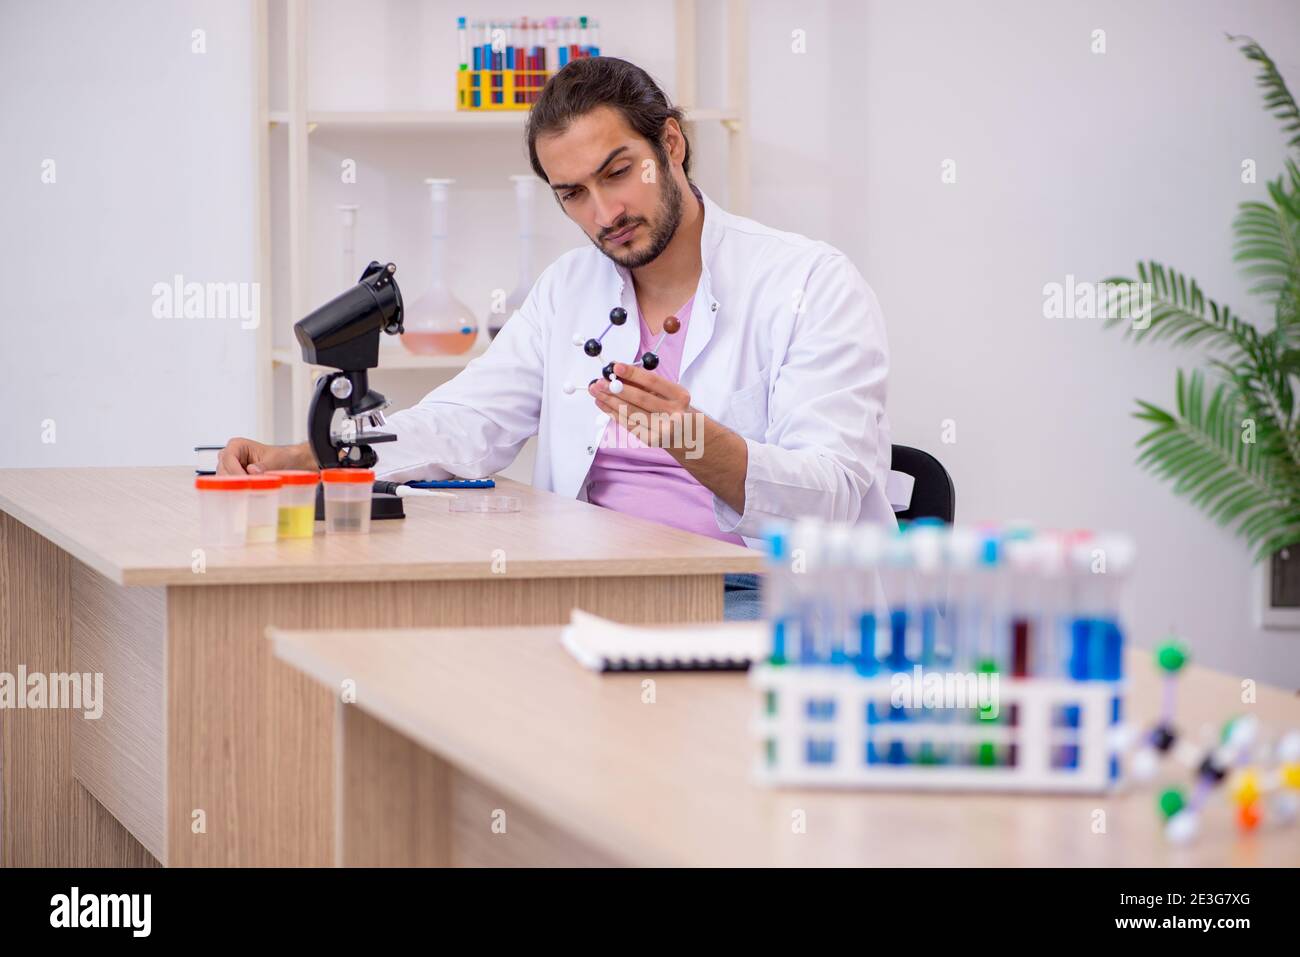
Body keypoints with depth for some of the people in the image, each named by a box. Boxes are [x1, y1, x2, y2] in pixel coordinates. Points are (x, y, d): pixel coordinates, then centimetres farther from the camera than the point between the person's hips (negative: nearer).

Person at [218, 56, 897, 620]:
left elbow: (831, 499, -14)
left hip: (760, 593, -6)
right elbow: (465, 426, 13)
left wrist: (693, 439, -34)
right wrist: (300, 459, -3)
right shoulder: (568, 290, 17)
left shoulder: (814, 284, -4)